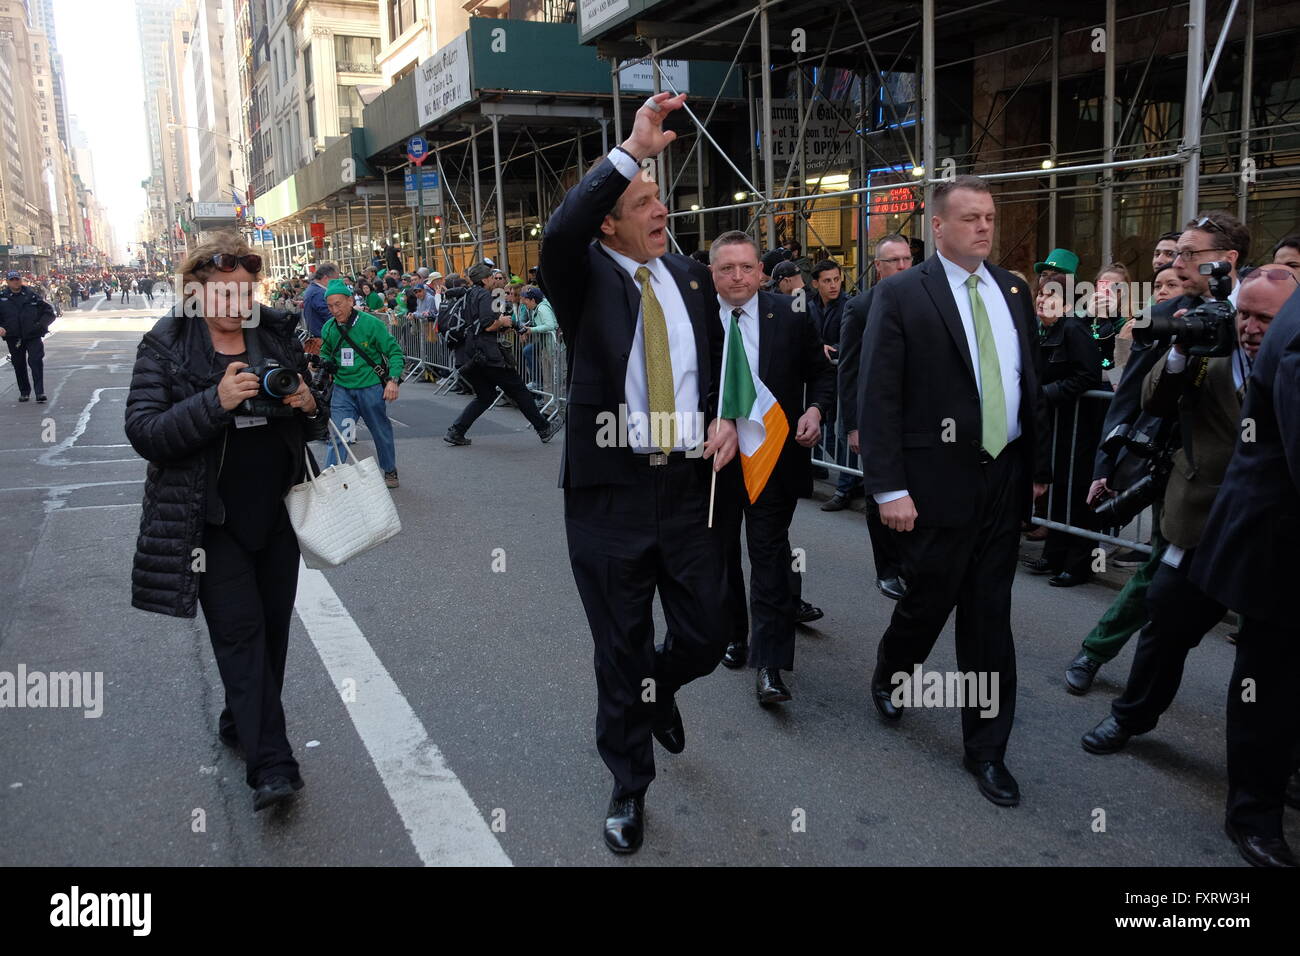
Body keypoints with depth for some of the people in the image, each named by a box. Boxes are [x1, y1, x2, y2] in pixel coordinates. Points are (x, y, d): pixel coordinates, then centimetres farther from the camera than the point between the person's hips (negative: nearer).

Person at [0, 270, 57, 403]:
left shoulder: (31, 294, 3)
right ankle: (24, 392, 25)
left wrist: (41, 324, -7)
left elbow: (49, 311, 7)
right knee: (19, 365, 11)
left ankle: (40, 392, -12)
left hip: (33, 336, -2)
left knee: (36, 361, -13)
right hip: (13, 338, 2)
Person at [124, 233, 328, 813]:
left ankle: (242, 724, 34)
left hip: (276, 514, 4)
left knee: (272, 628, 12)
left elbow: (315, 426, 15)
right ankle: (271, 765, -3)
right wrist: (216, 402, -27)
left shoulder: (278, 336, 6)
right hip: (212, 522, -4)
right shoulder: (166, 347, -5)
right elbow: (144, 433, -14)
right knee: (240, 631, -7)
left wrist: (309, 406, -10)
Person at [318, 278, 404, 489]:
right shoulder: (329, 328, 1)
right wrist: (323, 362, -3)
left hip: (370, 388, -2)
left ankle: (390, 471, 36)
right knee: (337, 437, -8)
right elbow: (325, 353, 21)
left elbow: (394, 352, -8)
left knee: (382, 433, 15)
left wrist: (393, 379, -20)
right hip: (342, 389, 2)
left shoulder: (371, 324, -12)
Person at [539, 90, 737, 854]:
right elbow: (558, 235, -28)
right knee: (621, 653, 9)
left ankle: (661, 688, 46)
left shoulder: (691, 275, 8)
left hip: (690, 487, 3)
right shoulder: (585, 276, -5)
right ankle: (630, 786, 31)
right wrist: (630, 151, -30)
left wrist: (725, 417, -1)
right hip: (609, 491, -3)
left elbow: (720, 361, 19)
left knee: (705, 638, 9)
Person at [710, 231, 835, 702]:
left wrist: (814, 409, -11)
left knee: (770, 555, -3)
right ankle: (735, 634, 38)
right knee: (721, 553, 16)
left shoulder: (790, 314, -3)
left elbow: (820, 371, 7)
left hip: (774, 453, -1)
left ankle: (768, 664, 1)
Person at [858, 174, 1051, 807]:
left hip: (1005, 477, 5)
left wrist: (1039, 465, 13)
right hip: (937, 482, -4)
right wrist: (889, 489, -16)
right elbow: (877, 398, -12)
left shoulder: (1012, 291, 9)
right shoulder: (901, 295, -8)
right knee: (928, 600, 8)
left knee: (989, 615, 9)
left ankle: (987, 748, 21)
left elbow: (1031, 383, 14)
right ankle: (889, 674, 42)